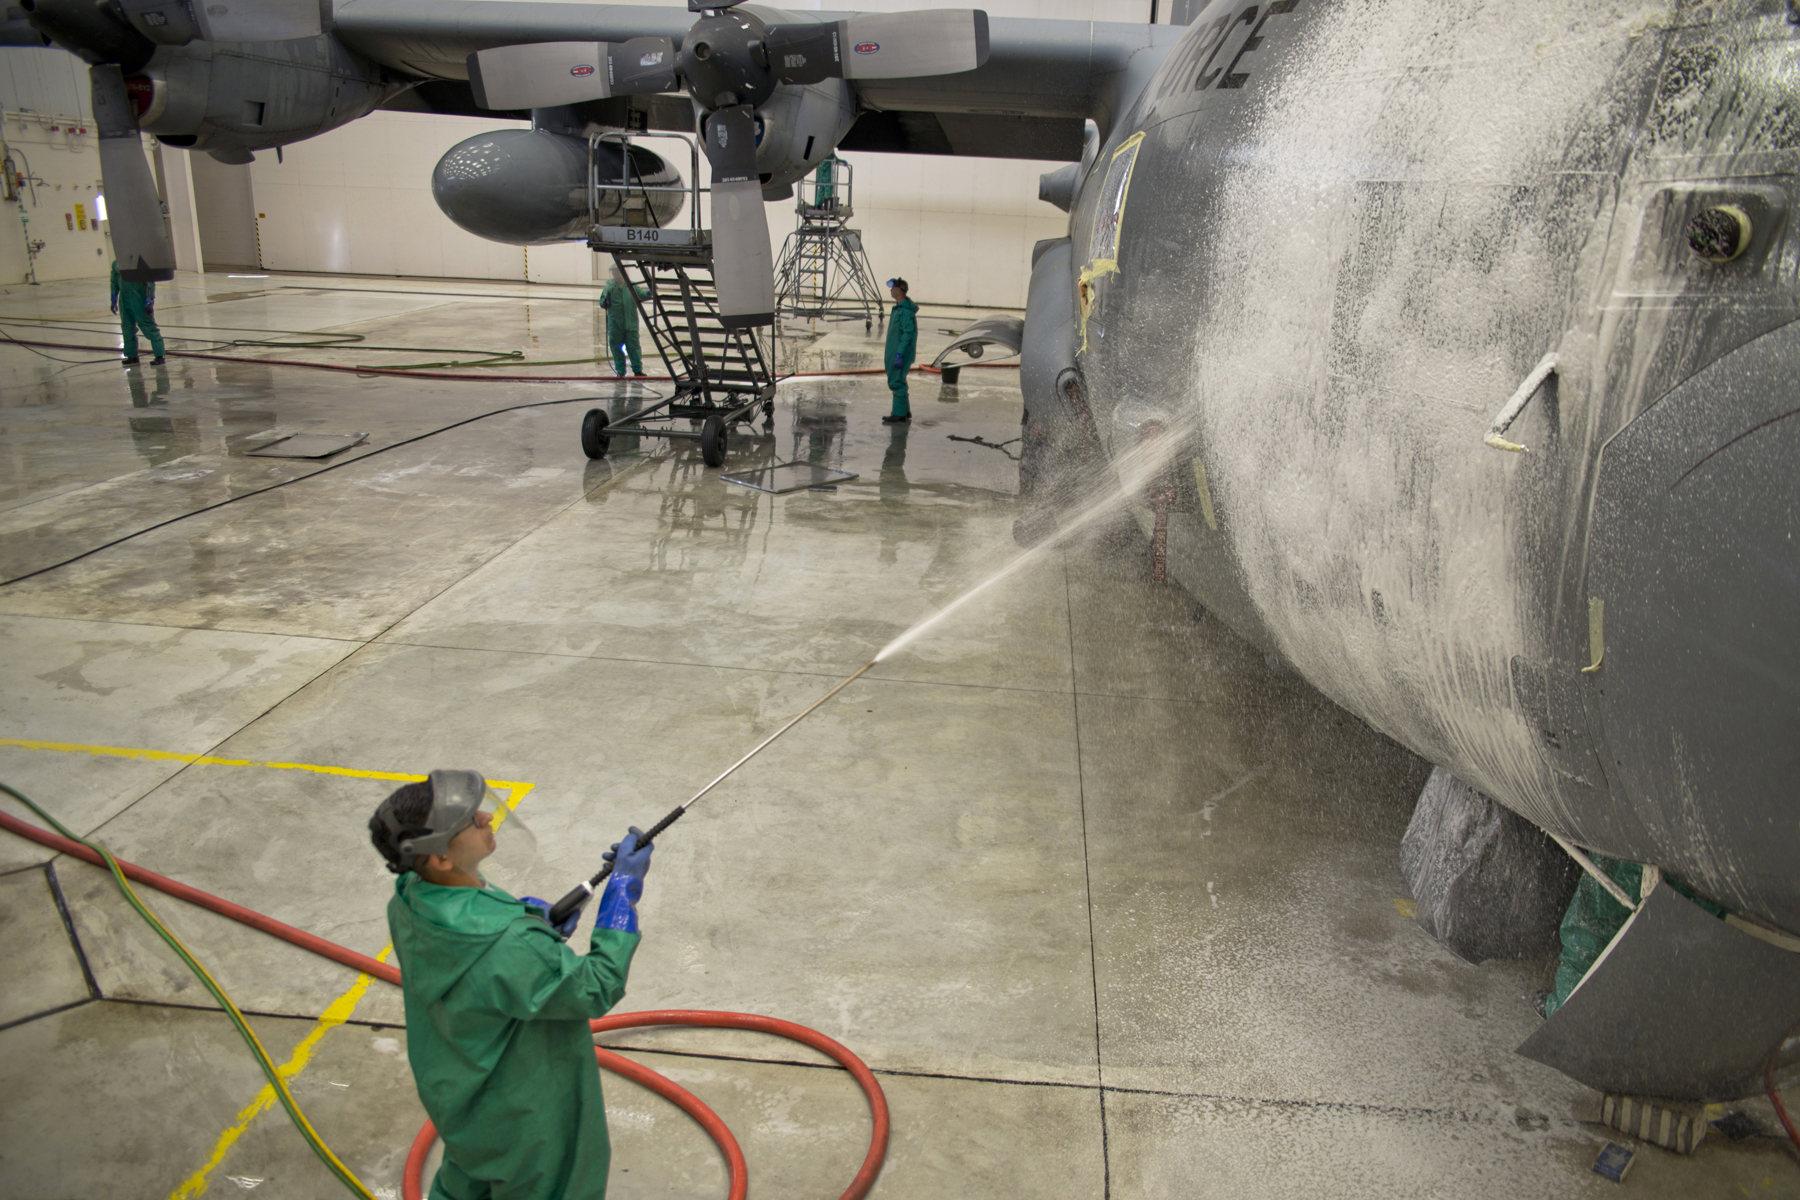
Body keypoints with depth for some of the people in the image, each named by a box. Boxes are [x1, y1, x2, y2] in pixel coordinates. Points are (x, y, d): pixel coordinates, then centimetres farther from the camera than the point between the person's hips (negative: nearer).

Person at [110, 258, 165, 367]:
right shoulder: (116, 263, 7)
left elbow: (150, 282, -12)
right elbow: (114, 282, 19)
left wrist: (149, 301, -15)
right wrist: (114, 300, 18)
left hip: (140, 299, -6)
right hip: (124, 300, 7)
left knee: (148, 326, -3)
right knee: (127, 328, 12)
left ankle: (159, 356, 2)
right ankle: (132, 356, 23)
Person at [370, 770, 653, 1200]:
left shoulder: (408, 903, -17)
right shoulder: (510, 950, -42)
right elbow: (597, 990, -29)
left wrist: (537, 924, -10)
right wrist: (624, 887, -24)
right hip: (518, 1117, -7)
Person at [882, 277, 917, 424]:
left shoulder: (906, 310, -18)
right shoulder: (899, 308, 14)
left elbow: (908, 333, -23)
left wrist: (899, 354, -25)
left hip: (901, 352, -11)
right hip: (895, 351, 11)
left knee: (896, 382, -9)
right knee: (897, 381, 16)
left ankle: (899, 415, -6)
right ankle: (905, 411, 24)